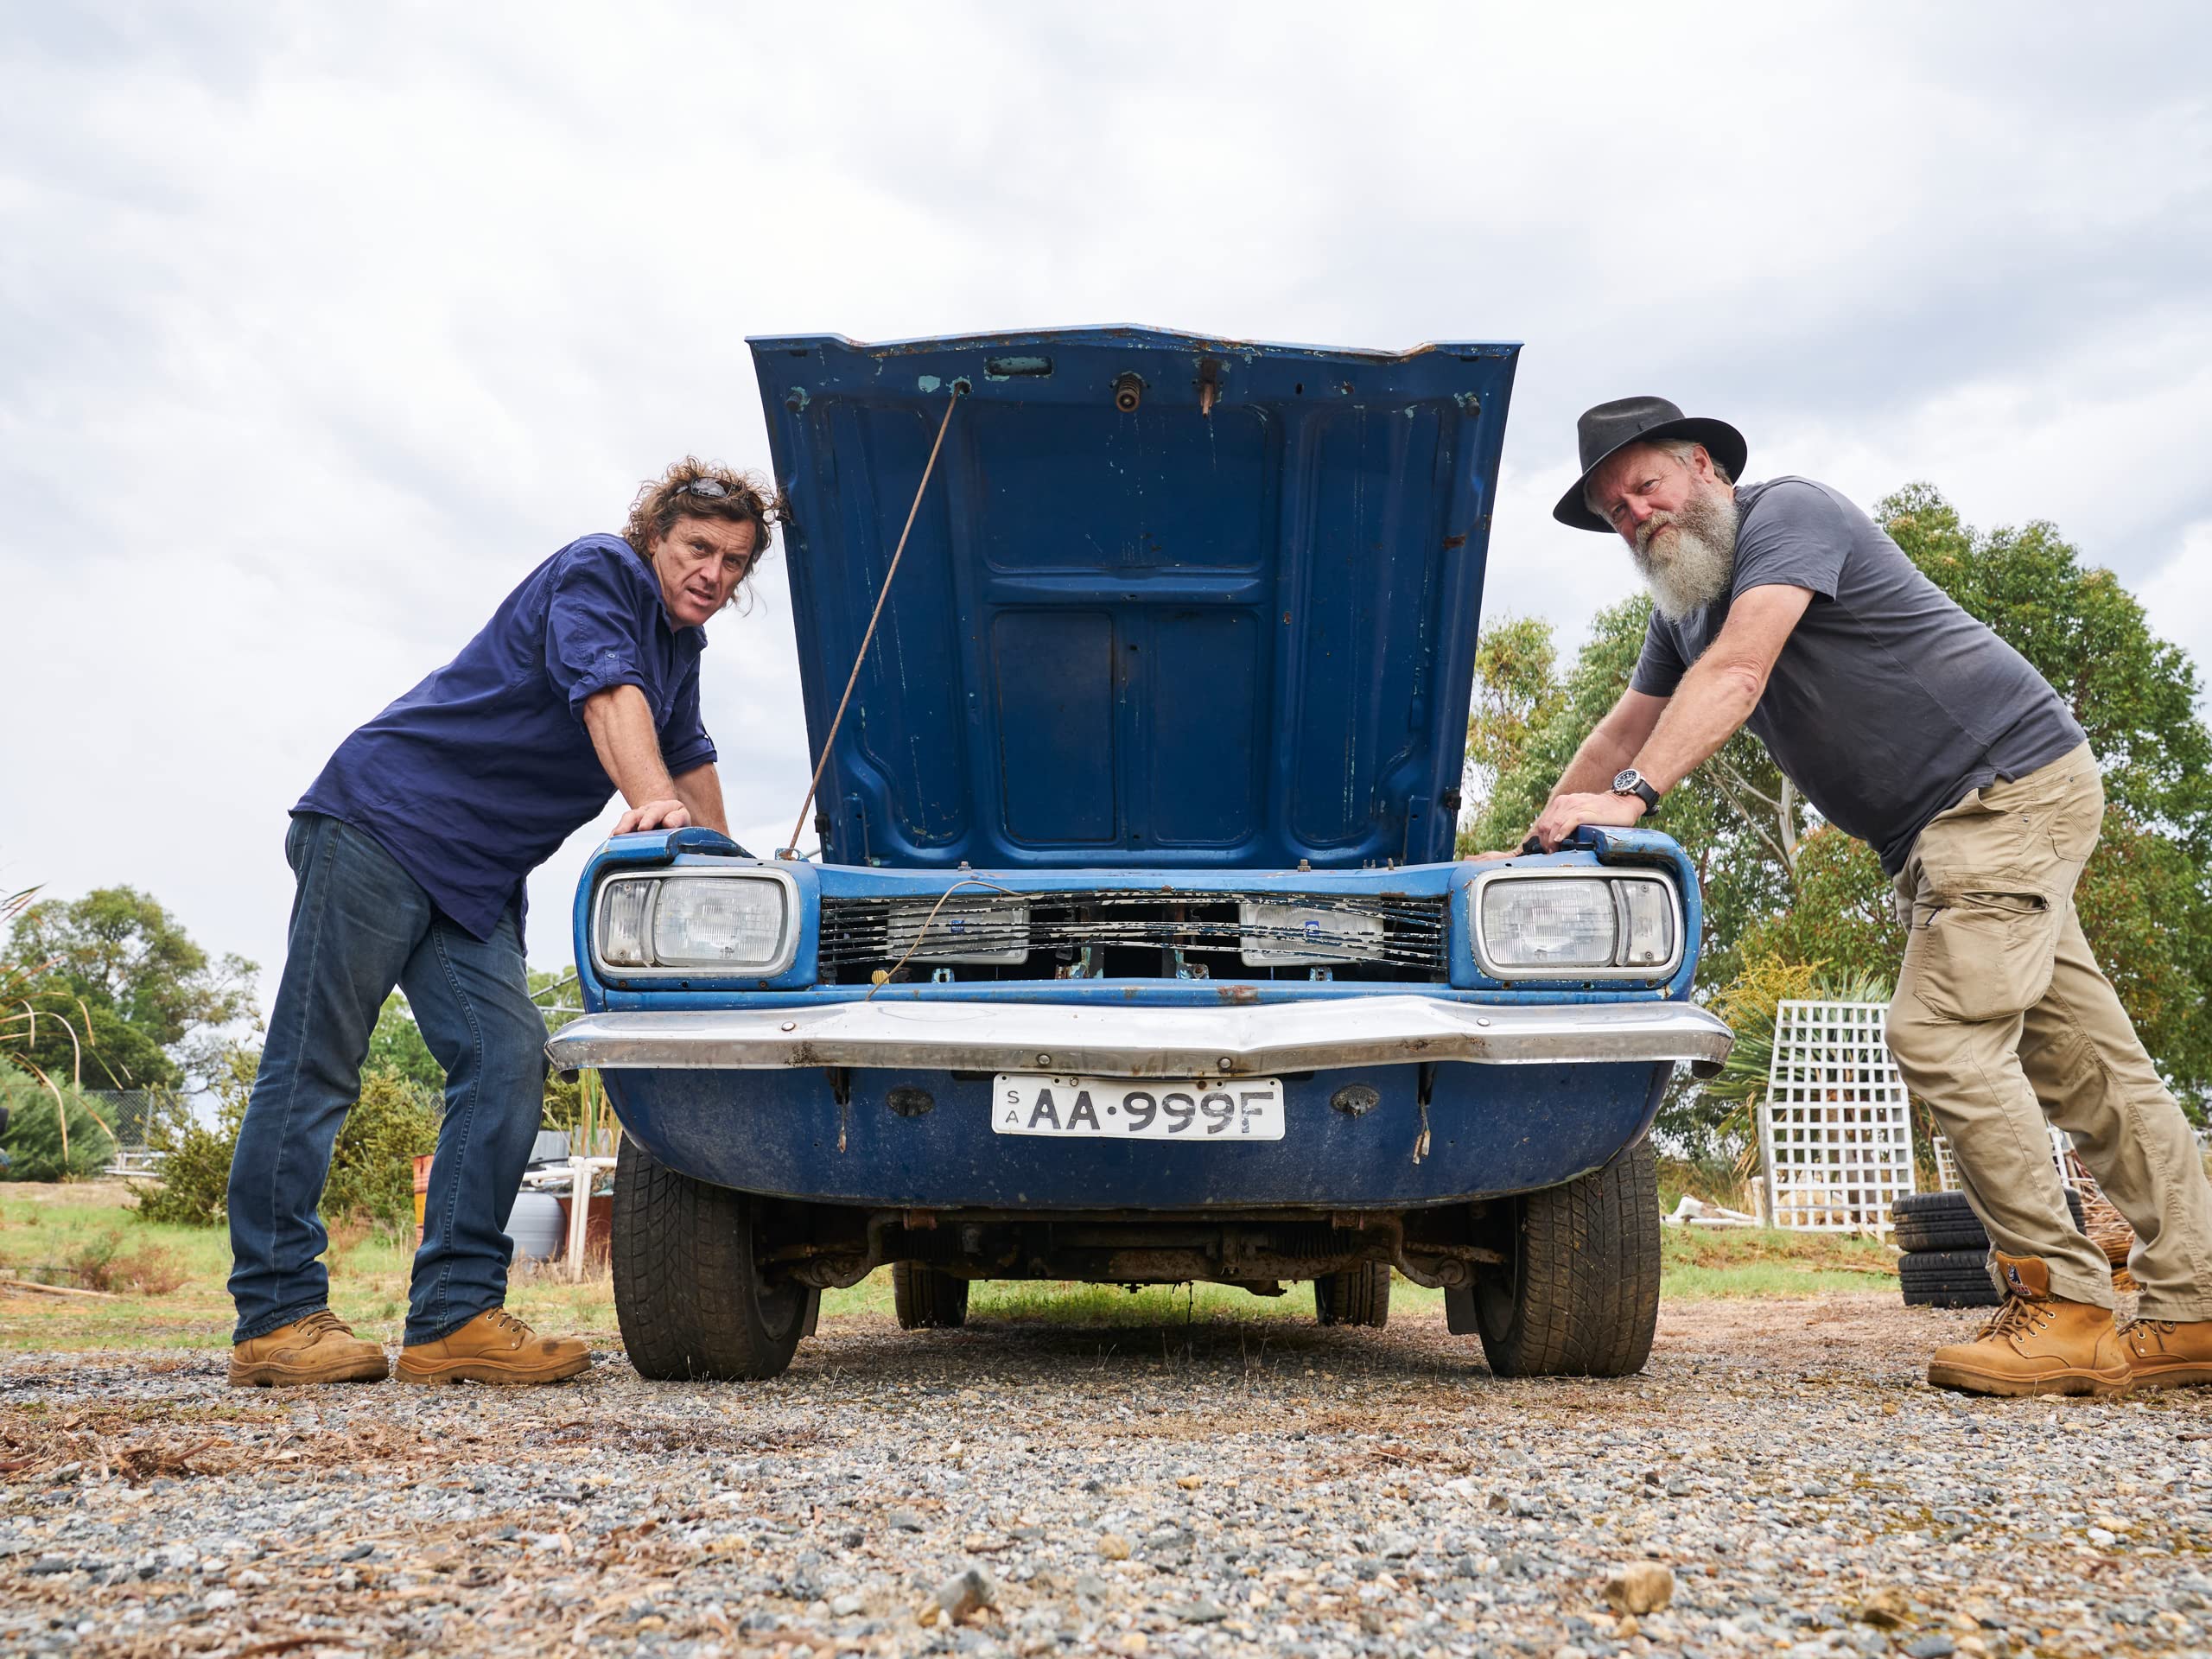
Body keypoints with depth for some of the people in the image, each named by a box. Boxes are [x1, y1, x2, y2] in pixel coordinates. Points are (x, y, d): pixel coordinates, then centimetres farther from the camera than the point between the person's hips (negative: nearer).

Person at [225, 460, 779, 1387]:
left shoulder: (679, 646, 19)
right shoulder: (599, 573, -8)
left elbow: (689, 758, 31)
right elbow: (609, 694, -24)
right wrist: (655, 804, -39)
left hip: (477, 878, 8)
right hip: (382, 820, -8)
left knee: (507, 1059, -8)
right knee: (315, 1066, -6)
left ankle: (455, 1316, -9)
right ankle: (275, 1315, -4)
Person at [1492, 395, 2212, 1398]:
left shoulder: (1788, 514, -11)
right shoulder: (1682, 608, 17)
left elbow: (1736, 676, -25)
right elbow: (1624, 729, 25)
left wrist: (1631, 795, -33)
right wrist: (1536, 849, 22)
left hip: (2009, 779, -9)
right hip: (1936, 834, 9)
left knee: (1943, 1034, -18)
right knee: (2082, 1062, 6)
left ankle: (2067, 1307, -13)